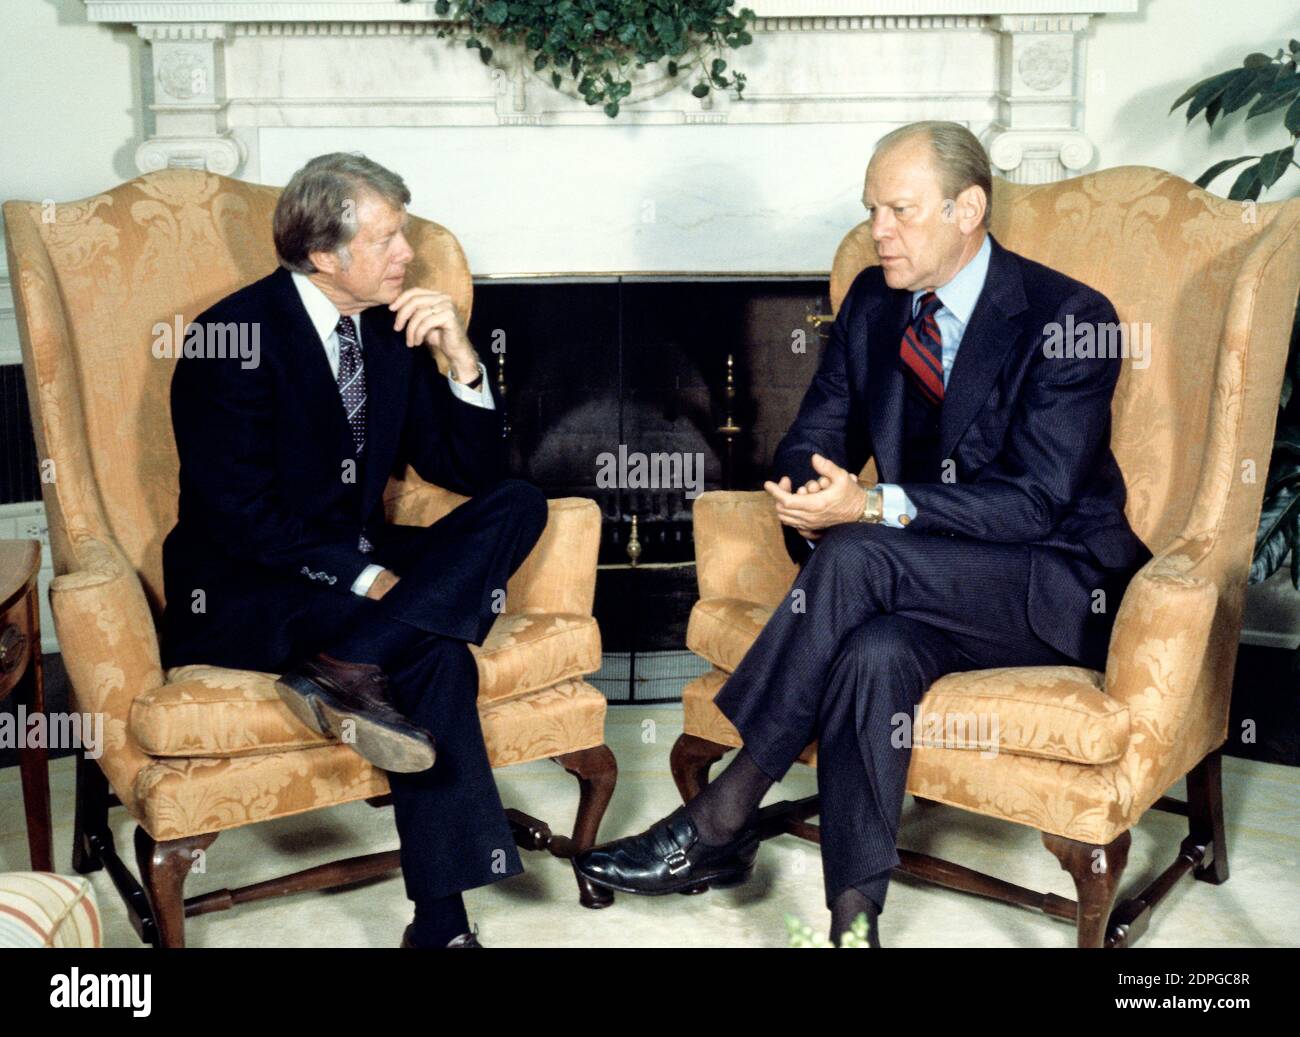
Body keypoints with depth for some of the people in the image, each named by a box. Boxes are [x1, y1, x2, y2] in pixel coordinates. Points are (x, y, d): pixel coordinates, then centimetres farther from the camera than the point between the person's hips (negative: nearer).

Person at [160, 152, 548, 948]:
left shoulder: (392, 328, 5)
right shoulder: (234, 336, -14)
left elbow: (472, 472, 4)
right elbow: (242, 517, -20)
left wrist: (461, 359, -10)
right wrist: (366, 577, -23)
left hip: (356, 566, 8)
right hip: (239, 592, -7)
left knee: (517, 505, -17)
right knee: (433, 655, -32)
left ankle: (347, 664, -28)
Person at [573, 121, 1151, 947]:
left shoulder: (1070, 317, -12)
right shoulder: (873, 304, 7)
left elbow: (1036, 501, -20)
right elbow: (810, 443, 9)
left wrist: (876, 508, -31)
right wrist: (811, 498, -17)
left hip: (1060, 590, -5)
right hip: (916, 585, 5)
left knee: (856, 558, -32)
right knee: (875, 652, -33)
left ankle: (720, 821, -25)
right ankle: (852, 922, -27)